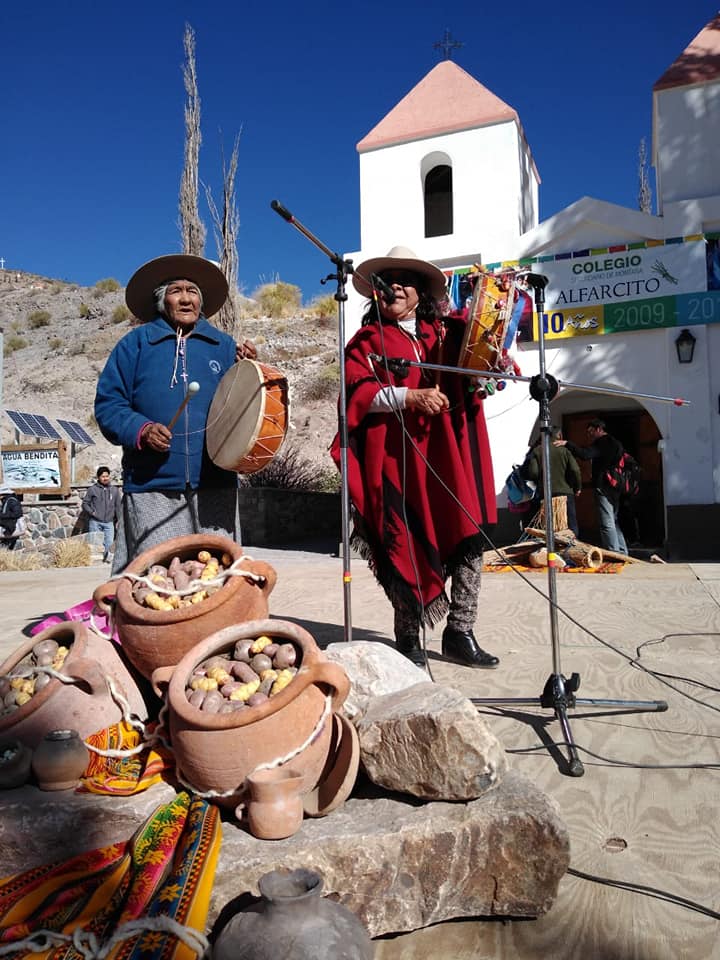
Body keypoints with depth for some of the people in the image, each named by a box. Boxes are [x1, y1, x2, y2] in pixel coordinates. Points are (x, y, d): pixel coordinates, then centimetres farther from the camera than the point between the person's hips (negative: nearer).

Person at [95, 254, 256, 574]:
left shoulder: (223, 346, 13)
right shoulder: (136, 343, 9)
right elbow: (108, 403, 6)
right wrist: (141, 429, -12)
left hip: (215, 486, 2)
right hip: (152, 488, -1)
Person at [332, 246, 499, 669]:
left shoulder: (447, 333, 18)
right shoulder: (366, 341, 11)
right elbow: (357, 392, -3)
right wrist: (410, 397, -16)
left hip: (449, 456, 3)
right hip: (397, 459, -2)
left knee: (469, 539, -1)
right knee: (406, 546, -1)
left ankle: (460, 632, 13)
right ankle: (408, 638, 14)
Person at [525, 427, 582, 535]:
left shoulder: (537, 450, 3)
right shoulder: (564, 449, 0)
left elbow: (532, 473, -5)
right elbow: (575, 470, -8)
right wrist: (577, 487, 7)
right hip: (565, 491, -1)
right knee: (571, 526, 6)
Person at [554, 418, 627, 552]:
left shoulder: (601, 443, -9)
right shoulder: (615, 443, 20)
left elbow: (585, 454, -26)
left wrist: (567, 443, -24)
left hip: (603, 487, -9)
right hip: (616, 487, 9)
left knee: (607, 523, -9)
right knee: (614, 521, 16)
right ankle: (622, 553, 20)